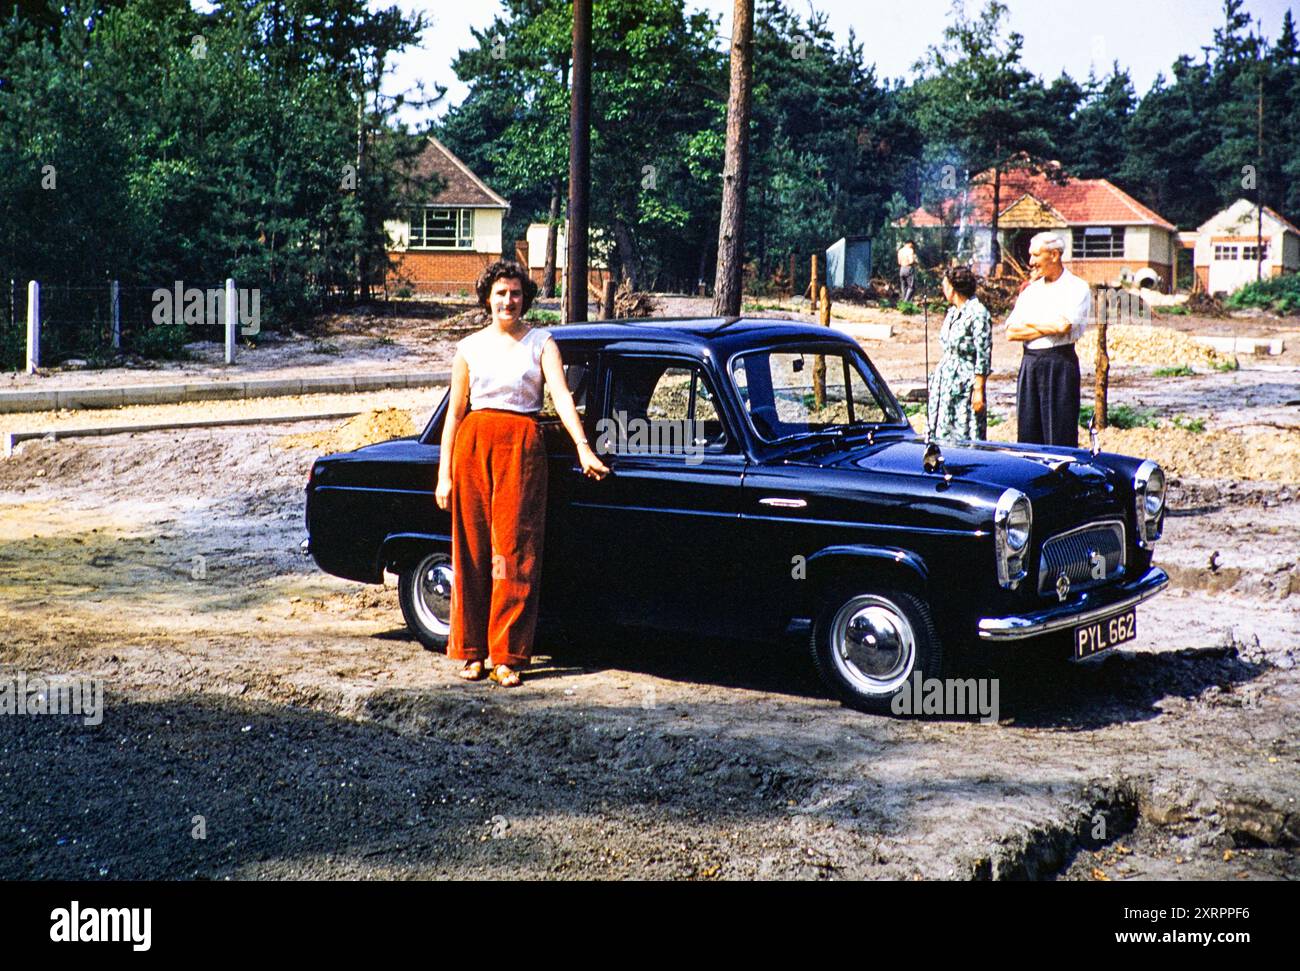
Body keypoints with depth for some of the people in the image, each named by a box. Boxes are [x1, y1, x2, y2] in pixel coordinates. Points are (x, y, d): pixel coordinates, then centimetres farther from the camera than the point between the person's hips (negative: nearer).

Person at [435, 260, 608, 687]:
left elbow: (561, 395, -6)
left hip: (522, 445, -2)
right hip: (473, 442, 2)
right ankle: (472, 651, 12)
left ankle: (507, 655, 2)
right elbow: (455, 412, 12)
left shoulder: (540, 342, 6)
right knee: (471, 551, 3)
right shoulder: (469, 347, 11)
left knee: (515, 551, -4)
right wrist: (444, 473, 7)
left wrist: (583, 448, -19)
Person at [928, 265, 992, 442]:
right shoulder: (952, 312, 13)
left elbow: (983, 358, -15)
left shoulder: (977, 314, -13)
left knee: (966, 439, -7)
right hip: (944, 381, 9)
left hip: (965, 385, -9)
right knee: (940, 437, 8)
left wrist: (978, 391, -17)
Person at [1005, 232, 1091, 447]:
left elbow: (1063, 325, -17)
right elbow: (1011, 332, 5)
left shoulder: (1077, 288, -1)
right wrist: (1048, 329, -7)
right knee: (1028, 435, 5)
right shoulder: (1031, 290, 16)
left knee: (1060, 437, -5)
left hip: (1061, 364, -5)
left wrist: (1029, 323, -1)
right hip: (1029, 363, 6)